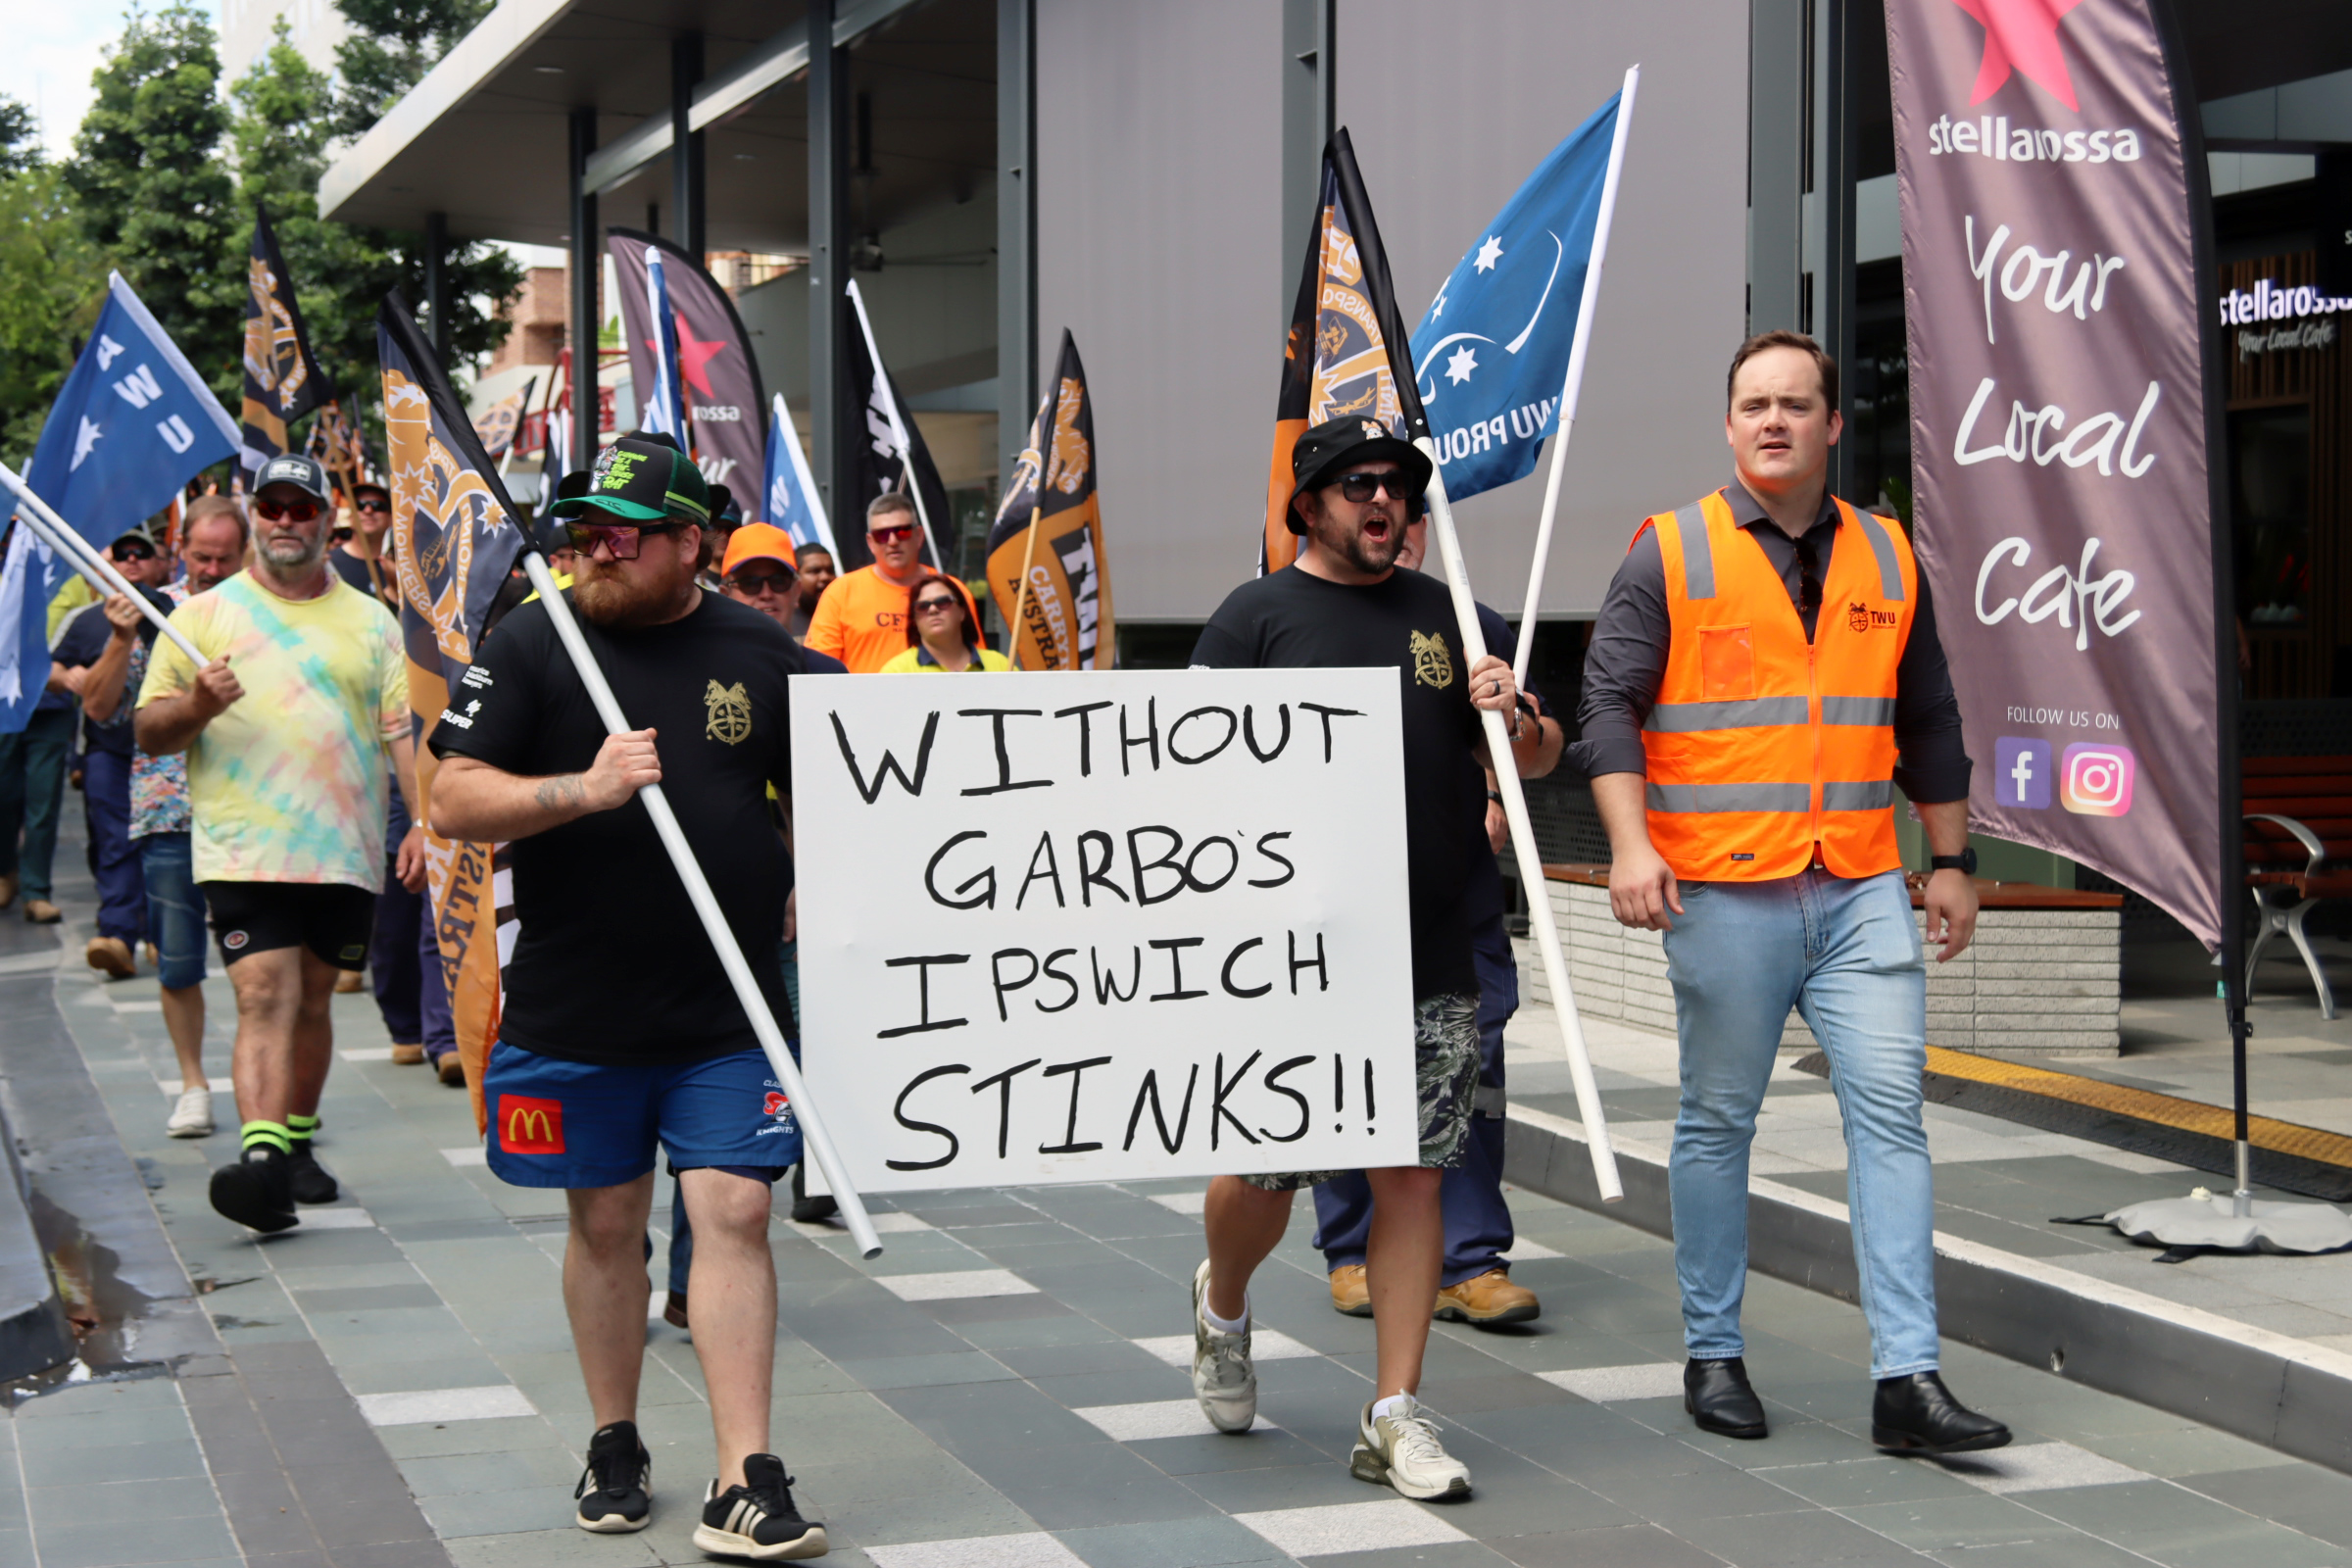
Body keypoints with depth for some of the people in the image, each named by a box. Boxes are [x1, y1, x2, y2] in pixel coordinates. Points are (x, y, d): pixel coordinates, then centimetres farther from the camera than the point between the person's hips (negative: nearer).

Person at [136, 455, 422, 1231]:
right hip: (245, 850, -3)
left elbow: (403, 731, 10)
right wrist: (197, 705, -15)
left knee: (312, 1001, 12)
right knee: (265, 1000, -16)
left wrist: (425, 820, -3)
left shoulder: (371, 622, 13)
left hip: (346, 853, 3)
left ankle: (298, 1143, 26)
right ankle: (260, 1158, -26)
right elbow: (150, 730, 6)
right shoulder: (203, 615, 7)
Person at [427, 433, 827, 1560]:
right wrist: (584, 789, -23)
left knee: (732, 1212, -7)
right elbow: (456, 802, -9)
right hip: (573, 1008, 0)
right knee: (605, 1223, 11)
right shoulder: (529, 645, -1)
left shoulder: (759, 654, 4)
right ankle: (615, 1447, 29)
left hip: (728, 1012, 0)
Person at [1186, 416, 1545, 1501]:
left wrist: (1513, 719, -1)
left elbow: (1524, 761, 21)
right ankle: (1222, 1305, 35)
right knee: (1266, 1170, 2)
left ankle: (1394, 1415, 8)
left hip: (1431, 956, 4)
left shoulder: (1445, 615, 15)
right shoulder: (1255, 617, 2)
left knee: (1413, 1172, 2)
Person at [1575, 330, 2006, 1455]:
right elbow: (1609, 704, -5)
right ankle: (1712, 1354, 20)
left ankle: (1908, 1380, -7)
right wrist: (1630, 845, -16)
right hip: (1722, 892, -3)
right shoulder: (1670, 553, 1)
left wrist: (1952, 863, 18)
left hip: (1862, 891, 3)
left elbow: (1928, 725, 20)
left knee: (1890, 1111, -6)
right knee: (1718, 1123, 6)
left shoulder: (1887, 560, 13)